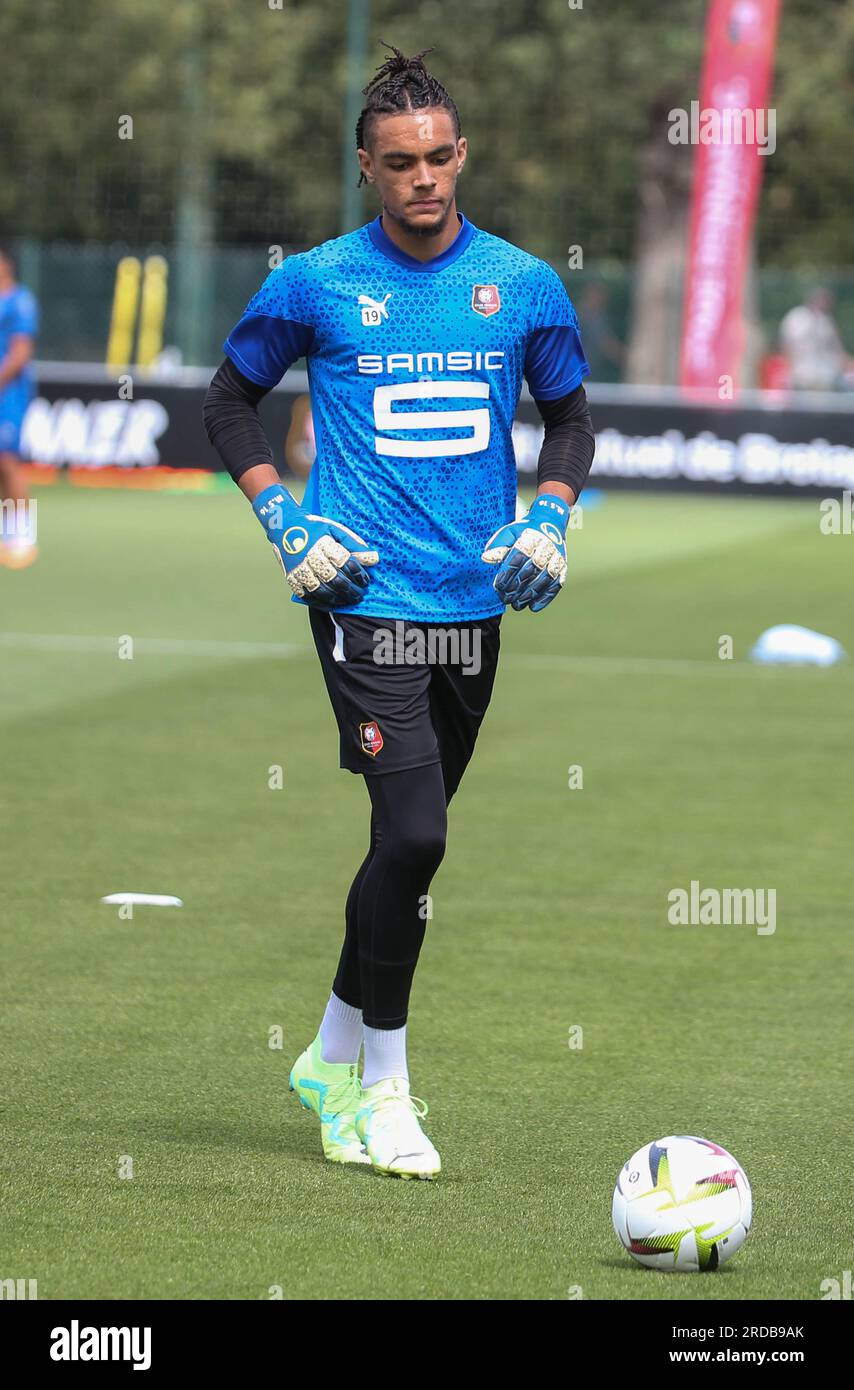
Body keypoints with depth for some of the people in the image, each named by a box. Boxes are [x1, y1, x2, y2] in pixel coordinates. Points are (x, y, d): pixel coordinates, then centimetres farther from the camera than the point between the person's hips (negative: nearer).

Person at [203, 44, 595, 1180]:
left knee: (411, 846, 11)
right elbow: (231, 402, 10)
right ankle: (382, 1084, -2)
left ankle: (333, 1058, 29)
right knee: (414, 835, -16)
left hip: (475, 605, 4)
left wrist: (548, 521, 2)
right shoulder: (315, 285, -3)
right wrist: (287, 525, -1)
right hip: (366, 601, -4)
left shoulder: (523, 285, 5)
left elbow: (569, 416, 18)